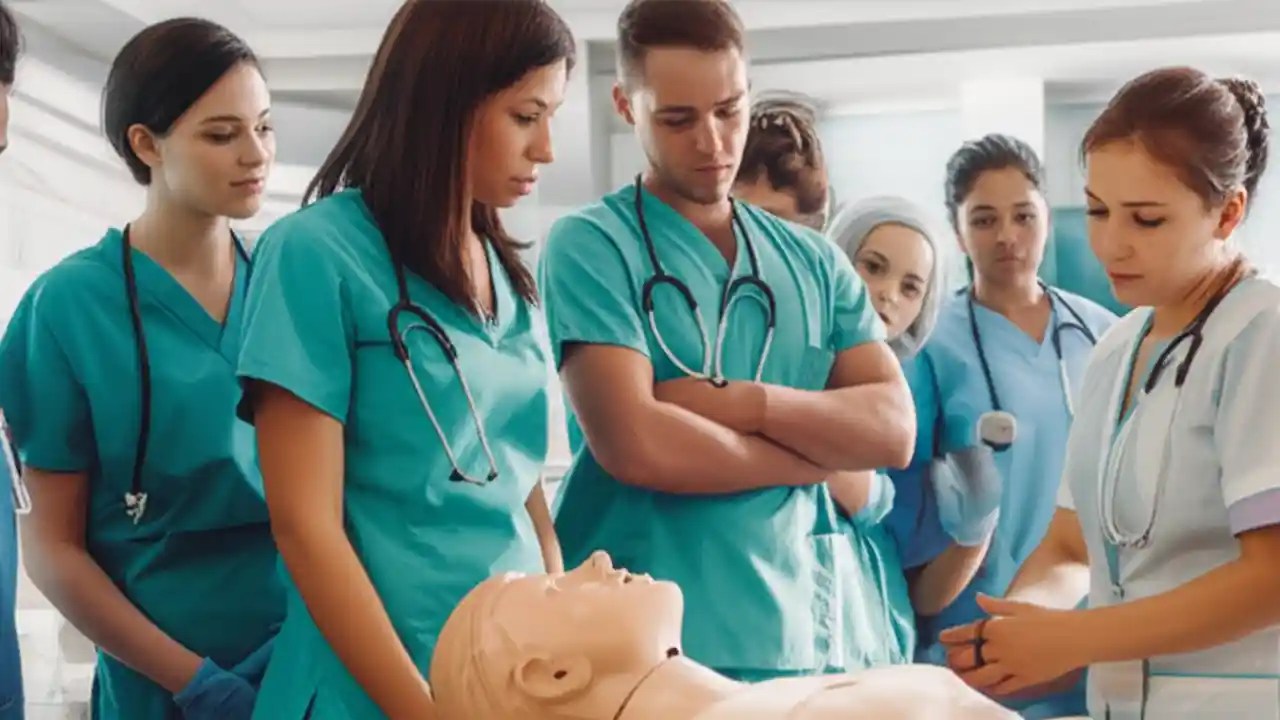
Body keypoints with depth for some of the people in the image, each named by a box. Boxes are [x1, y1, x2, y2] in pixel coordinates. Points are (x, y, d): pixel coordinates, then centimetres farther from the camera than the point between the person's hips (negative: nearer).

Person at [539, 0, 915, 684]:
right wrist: (814, 453, -5)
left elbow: (892, 430, 0)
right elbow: (634, 444, -17)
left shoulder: (817, 262, 9)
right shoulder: (589, 245, -6)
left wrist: (743, 401, -14)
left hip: (792, 637, 5)